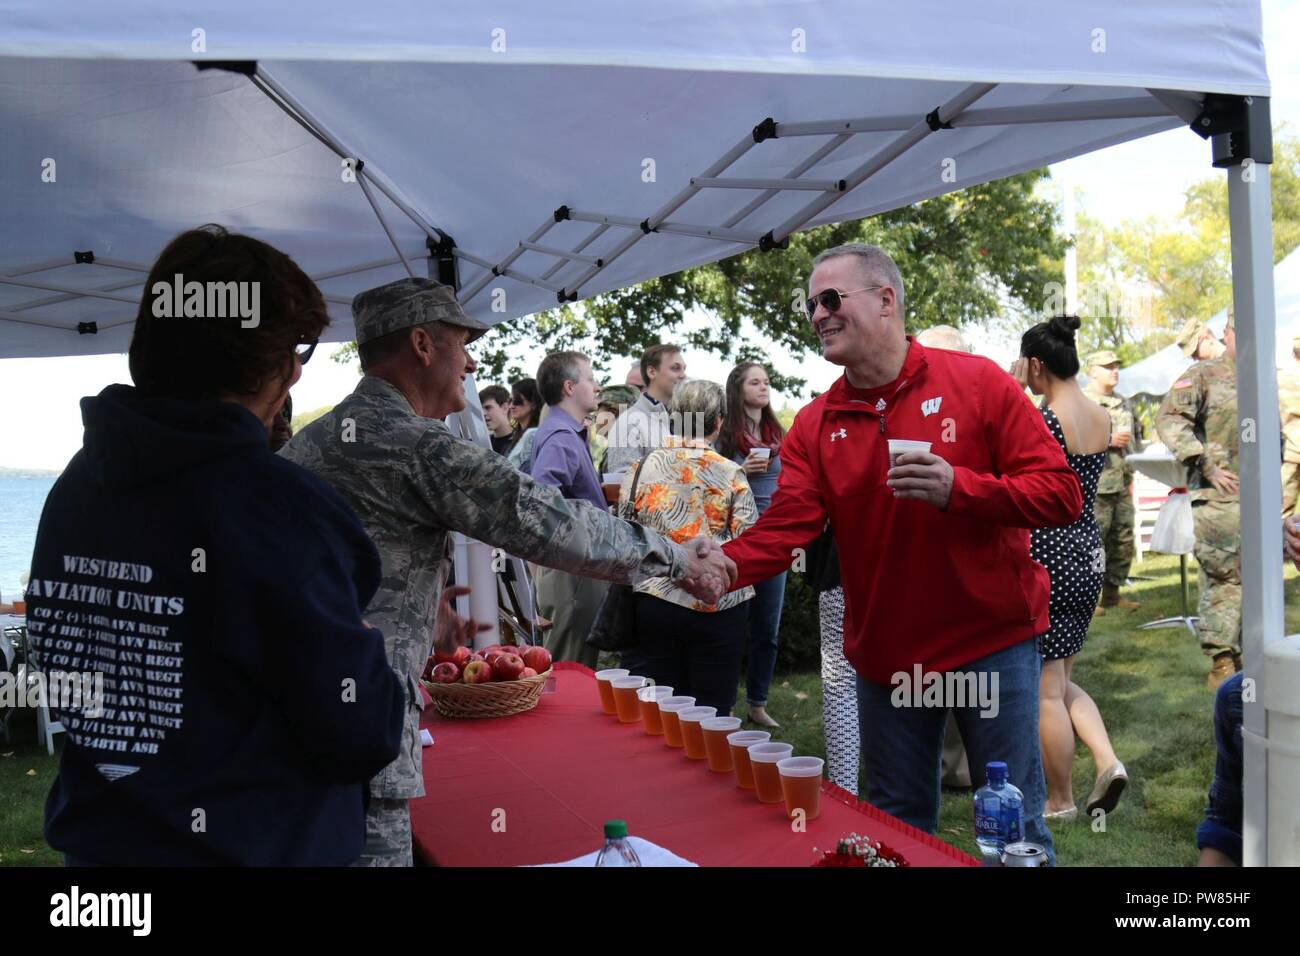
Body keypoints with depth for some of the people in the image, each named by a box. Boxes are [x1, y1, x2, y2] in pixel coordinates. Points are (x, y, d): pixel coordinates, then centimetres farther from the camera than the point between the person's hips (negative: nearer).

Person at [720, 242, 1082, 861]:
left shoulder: (978, 383, -8)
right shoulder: (813, 425, 0)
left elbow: (1062, 496, -11)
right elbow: (783, 529, -11)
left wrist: (958, 487, -26)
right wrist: (721, 567, -31)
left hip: (992, 644, -3)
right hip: (884, 657, 3)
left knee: (1014, 826, 8)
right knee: (898, 828, 17)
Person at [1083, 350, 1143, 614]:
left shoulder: (1125, 404, 19)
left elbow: (1137, 434, 31)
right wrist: (1108, 441, -19)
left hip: (1123, 482, 8)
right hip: (1095, 484, -8)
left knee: (1124, 540, 11)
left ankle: (1112, 592, 21)